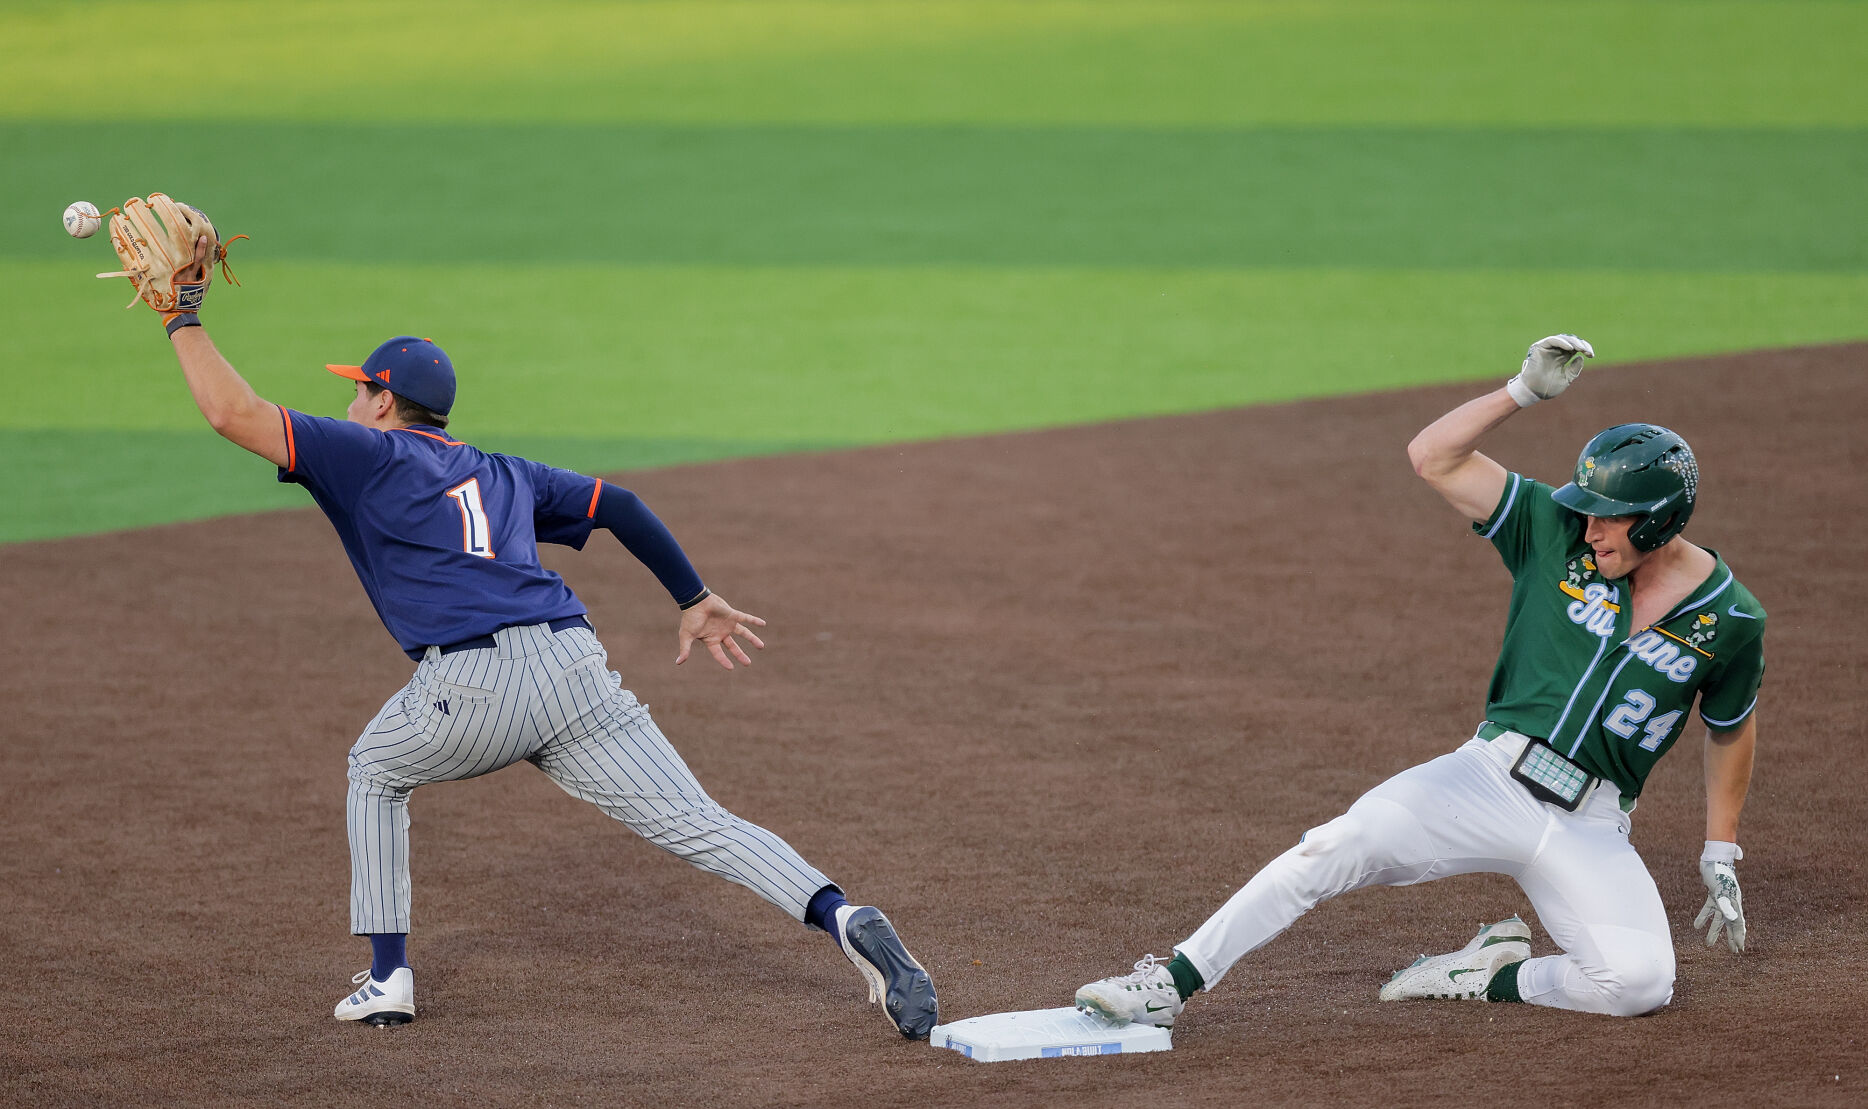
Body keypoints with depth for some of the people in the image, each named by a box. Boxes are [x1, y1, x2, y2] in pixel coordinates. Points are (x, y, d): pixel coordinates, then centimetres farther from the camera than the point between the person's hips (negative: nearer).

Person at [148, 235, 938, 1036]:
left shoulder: (369, 454, 13)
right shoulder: (502, 475, 30)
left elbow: (235, 414, 7)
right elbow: (618, 504, 27)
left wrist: (183, 317, 18)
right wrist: (696, 599, 30)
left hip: (472, 684, -4)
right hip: (574, 664, 5)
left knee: (375, 772, 26)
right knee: (697, 824, -4)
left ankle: (388, 976, 20)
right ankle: (841, 918, -26)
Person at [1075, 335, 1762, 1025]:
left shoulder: (1731, 619, -1)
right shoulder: (1557, 534, 1)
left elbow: (1731, 729, 16)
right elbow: (1433, 457, -4)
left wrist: (1721, 858, 15)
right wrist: (1524, 391, -15)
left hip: (1590, 829, 0)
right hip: (1488, 779, 0)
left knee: (1639, 982, -25)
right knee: (1340, 846, -23)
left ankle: (1485, 978, -1)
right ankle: (1174, 983, -16)